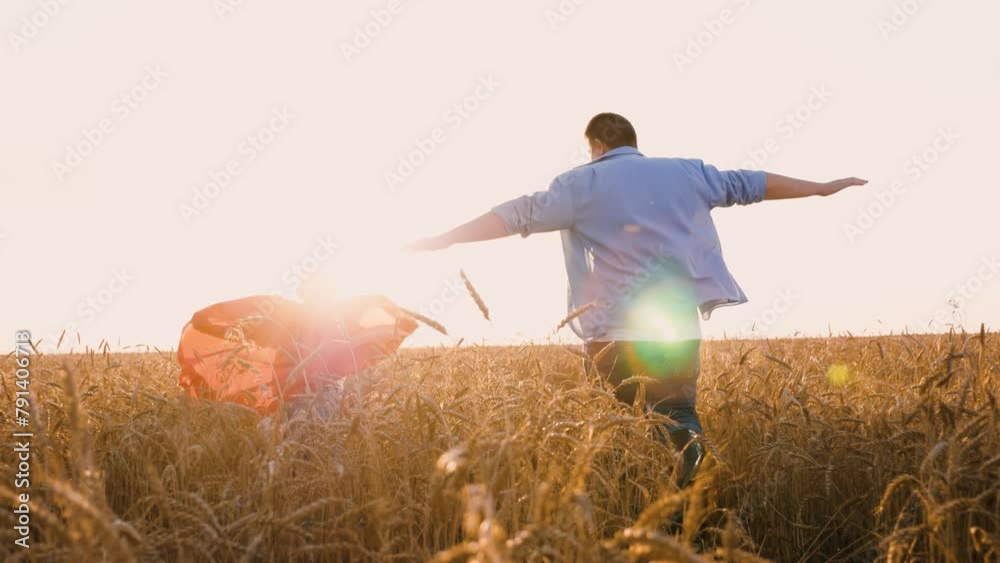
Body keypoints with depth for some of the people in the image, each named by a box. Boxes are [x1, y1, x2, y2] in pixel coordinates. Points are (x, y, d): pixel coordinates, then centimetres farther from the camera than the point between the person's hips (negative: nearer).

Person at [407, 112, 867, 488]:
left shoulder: (583, 183, 2)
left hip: (618, 328, -2)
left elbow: (518, 215, -4)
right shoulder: (684, 172, 12)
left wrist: (440, 241, -2)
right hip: (680, 317, 3)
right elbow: (747, 183, 18)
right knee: (677, 411, 12)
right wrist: (823, 187, 29)